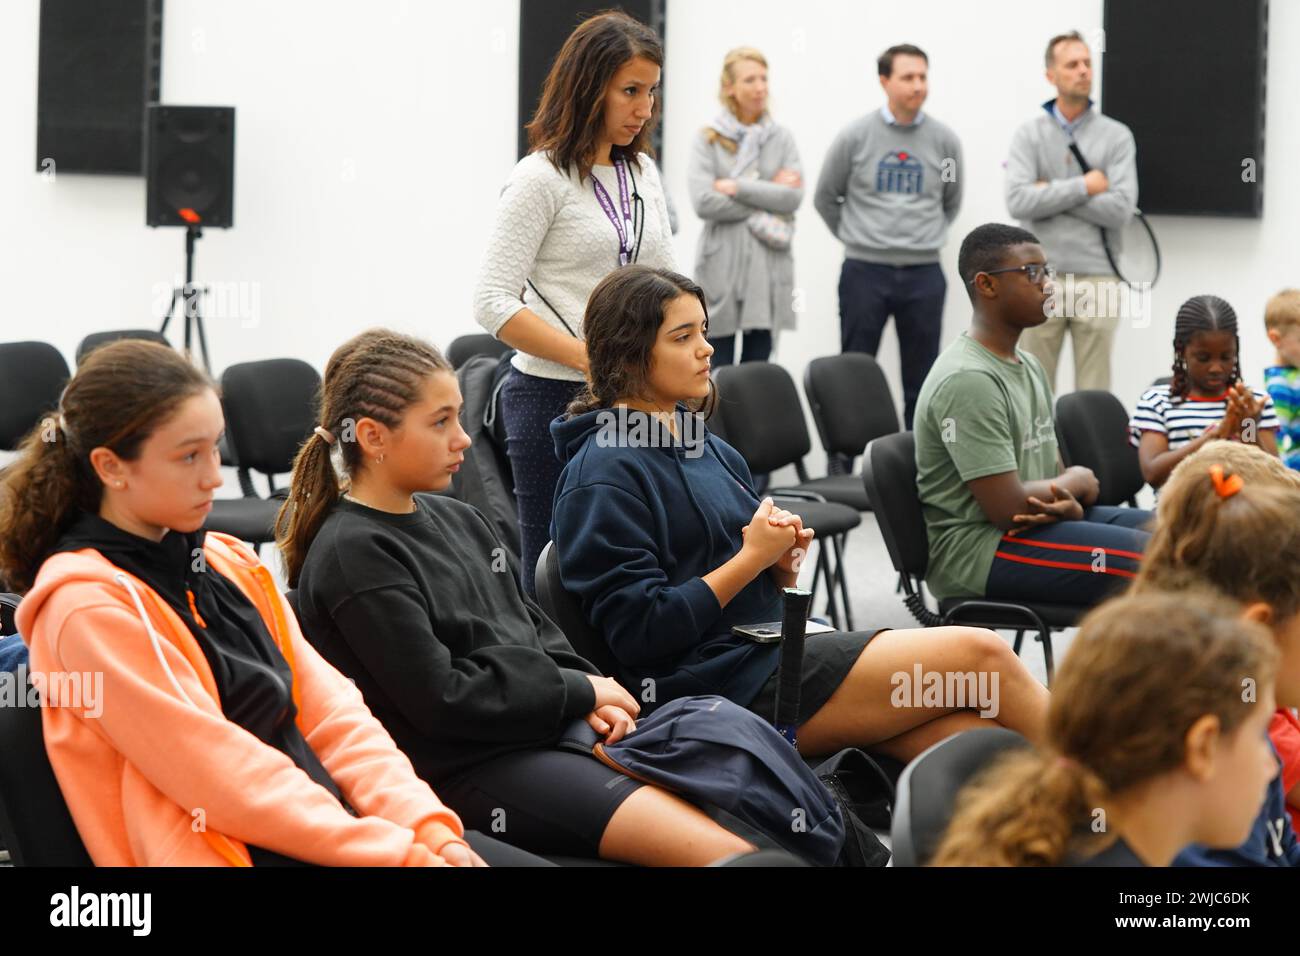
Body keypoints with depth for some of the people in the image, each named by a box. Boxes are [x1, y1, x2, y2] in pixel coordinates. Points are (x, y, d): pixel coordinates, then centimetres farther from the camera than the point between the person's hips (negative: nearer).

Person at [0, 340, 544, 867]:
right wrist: (406, 855, -17)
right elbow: (222, 778, -16)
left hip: (331, 820, 8)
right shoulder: (88, 609, -12)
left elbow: (328, 710, 8)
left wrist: (431, 829, -7)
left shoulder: (227, 563, 12)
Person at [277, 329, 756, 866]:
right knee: (717, 848, -22)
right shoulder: (353, 555, -11)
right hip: (464, 770, -9)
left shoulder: (456, 521, 14)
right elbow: (441, 698, -16)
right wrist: (579, 692, -8)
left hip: (546, 728, 9)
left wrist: (589, 697, 1)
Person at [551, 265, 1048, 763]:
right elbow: (640, 632, -16)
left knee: (973, 733, -15)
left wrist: (783, 561, -1)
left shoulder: (711, 450, 16)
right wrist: (753, 557, -13)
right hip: (721, 680, -8)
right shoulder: (606, 472, -9)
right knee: (979, 653, -13)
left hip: (773, 653, 8)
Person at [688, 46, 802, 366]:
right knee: (719, 371, 0)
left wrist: (737, 187, -10)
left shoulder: (781, 138, 8)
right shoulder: (709, 139, 0)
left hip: (768, 269, 2)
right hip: (722, 267, -2)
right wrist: (766, 200, -9)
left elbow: (794, 196, -5)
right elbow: (703, 202, -11)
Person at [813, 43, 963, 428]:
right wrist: (855, 237, 9)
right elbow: (825, 198, 9)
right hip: (865, 272, -2)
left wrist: (928, 238, 12)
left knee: (921, 380, 7)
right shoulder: (855, 137, -2)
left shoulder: (944, 140, 2)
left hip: (924, 275, 2)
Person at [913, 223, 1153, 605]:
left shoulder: (1027, 366, 14)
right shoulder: (967, 381, -18)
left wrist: (1069, 505, -10)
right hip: (976, 549, -10)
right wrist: (1077, 480, -3)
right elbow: (1007, 507, -22)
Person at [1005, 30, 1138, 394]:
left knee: (1095, 392, 2)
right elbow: (1017, 202, -10)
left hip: (1097, 279, 0)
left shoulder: (1117, 136, 2)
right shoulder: (1029, 134, 3)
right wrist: (1083, 187, -10)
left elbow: (1121, 209, -10)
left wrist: (1051, 193, -8)